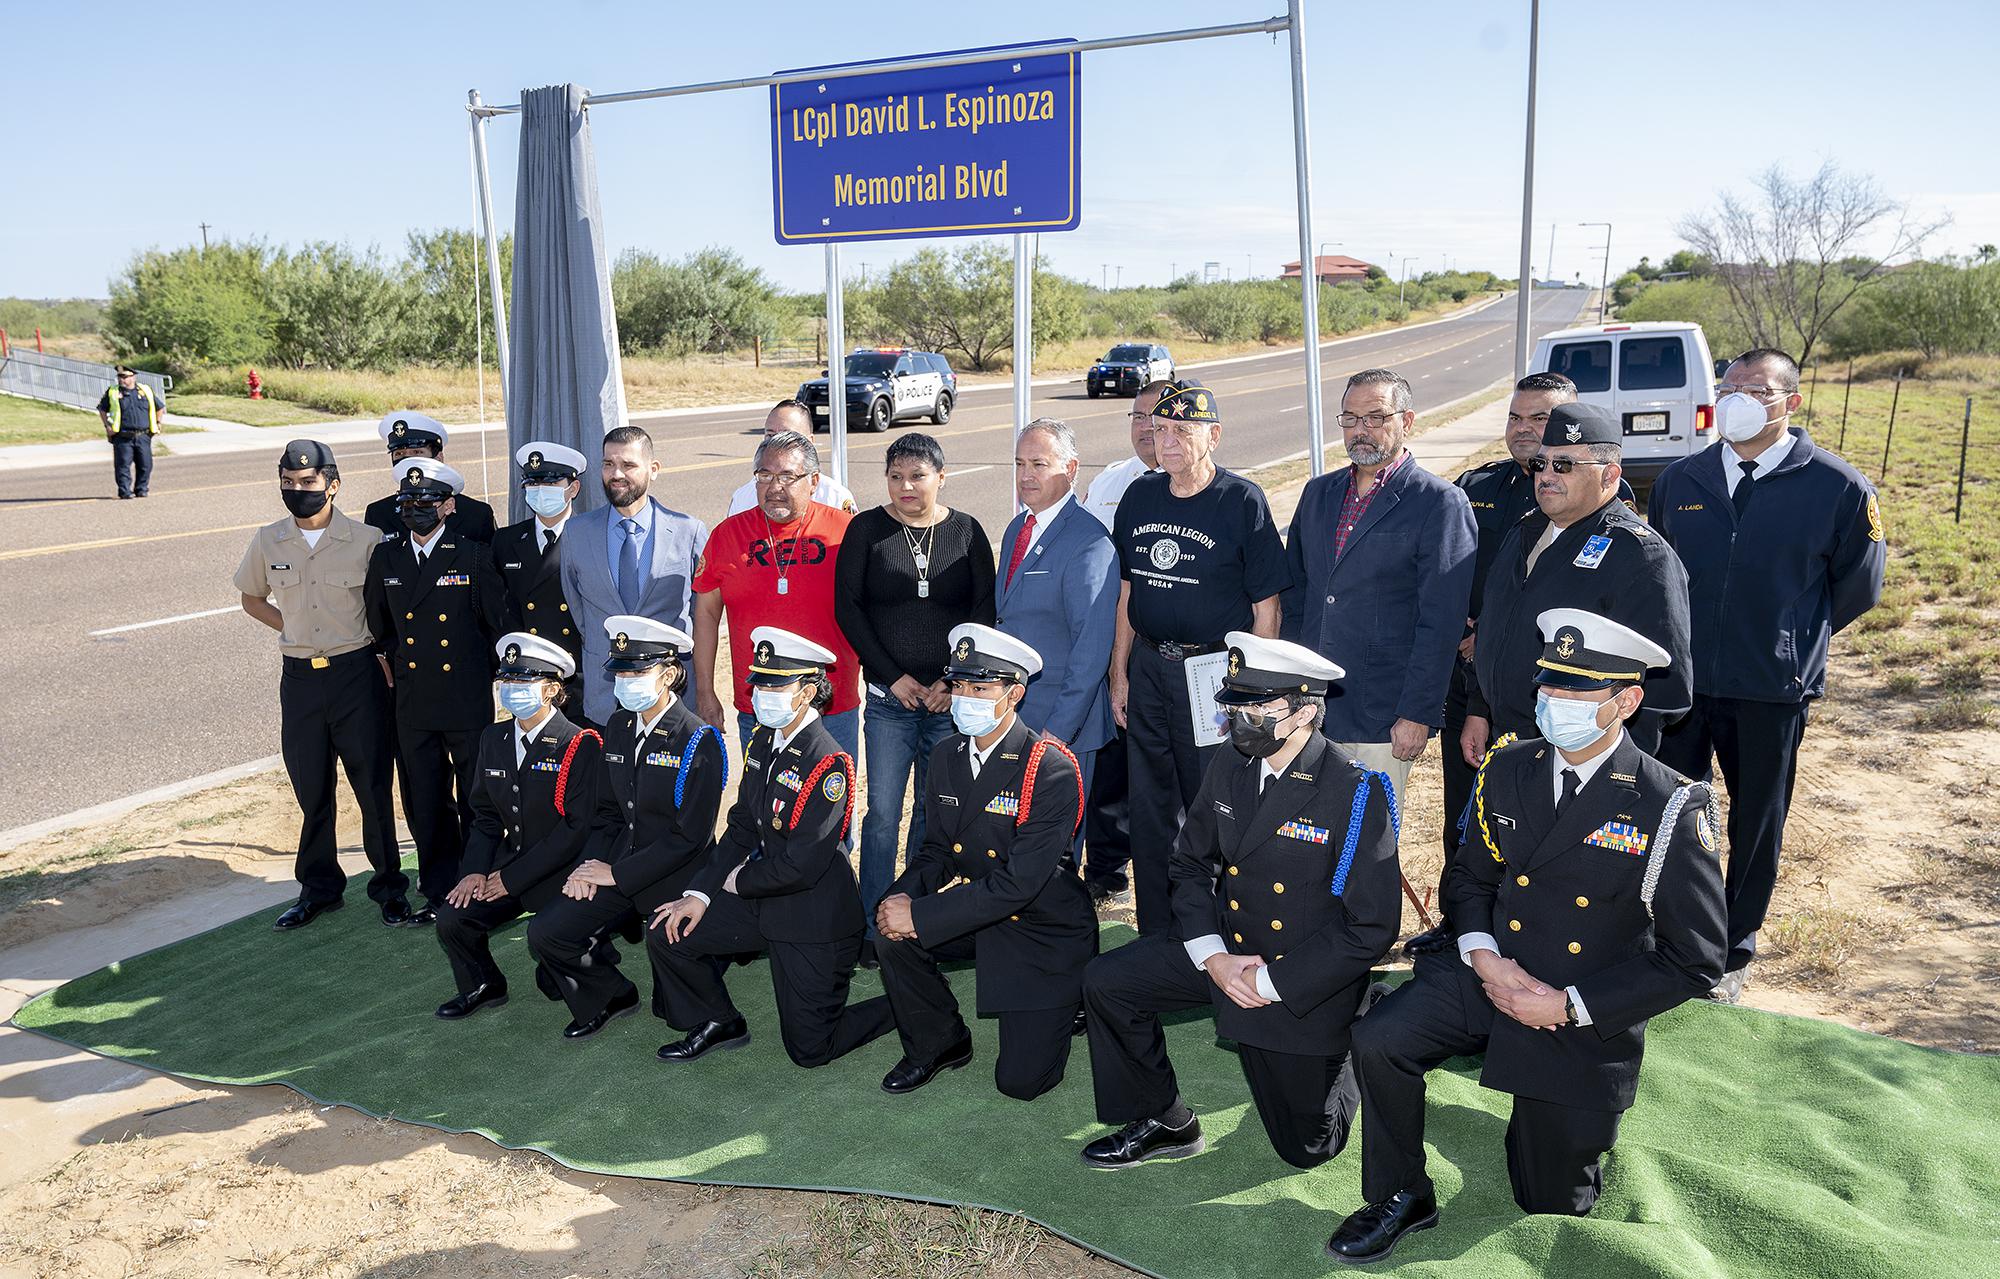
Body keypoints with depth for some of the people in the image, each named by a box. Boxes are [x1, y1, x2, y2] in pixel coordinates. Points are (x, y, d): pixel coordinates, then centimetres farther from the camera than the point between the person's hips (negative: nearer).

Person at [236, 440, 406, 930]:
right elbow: (253, 599, 19)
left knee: (373, 785, 2)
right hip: (299, 676, 3)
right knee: (311, 788, 10)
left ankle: (388, 885, 17)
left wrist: (384, 659, -4)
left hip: (357, 671, -3)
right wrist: (297, 630, 5)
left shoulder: (365, 540, -6)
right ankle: (318, 888, 24)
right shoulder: (268, 542, 3)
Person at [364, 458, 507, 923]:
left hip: (469, 701, -4)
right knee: (425, 806, 10)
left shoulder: (473, 557, -7)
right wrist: (389, 662, 15)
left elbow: (501, 624, 0)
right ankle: (439, 892, 22)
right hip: (413, 705, 4)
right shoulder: (385, 558, 6)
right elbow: (377, 624, 20)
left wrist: (499, 676, 4)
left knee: (477, 804, 4)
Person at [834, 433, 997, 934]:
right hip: (889, 698, -1)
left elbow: (985, 609, 3)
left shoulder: (966, 530, 4)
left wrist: (953, 679, -7)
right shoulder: (866, 529, 1)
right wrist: (893, 677, -7)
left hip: (951, 699, 1)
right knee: (882, 813, -2)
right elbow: (847, 608, -1)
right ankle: (876, 925, 9)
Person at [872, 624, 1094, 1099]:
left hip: (1044, 931, -5)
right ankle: (940, 1044, 6)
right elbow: (936, 850, 5)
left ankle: (1065, 1004, 24)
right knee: (892, 935, -20)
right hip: (975, 915, 6)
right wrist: (903, 897, -18)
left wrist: (920, 916, -28)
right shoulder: (947, 757, -2)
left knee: (1020, 1081, -8)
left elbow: (1017, 884, -28)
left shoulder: (1052, 771, -25)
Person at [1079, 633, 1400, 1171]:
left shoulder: (1357, 794, -23)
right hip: (1223, 949, 5)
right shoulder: (1227, 770, -5)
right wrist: (1213, 956, -12)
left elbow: (1371, 927, -22)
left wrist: (1270, 982, -22)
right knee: (1107, 980, -11)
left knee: (1307, 1146, 7)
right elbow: (1191, 863, 5)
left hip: (1306, 981, -5)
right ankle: (1165, 1123, 8)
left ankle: (1348, 1051, 37)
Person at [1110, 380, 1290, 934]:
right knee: (1149, 811, 11)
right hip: (1148, 668, 5)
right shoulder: (1139, 496, 7)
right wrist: (1120, 673, 9)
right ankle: (1156, 937, 24)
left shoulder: (1244, 502, -8)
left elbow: (1266, 605, -8)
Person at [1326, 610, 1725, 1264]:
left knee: (1550, 1204, 11)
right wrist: (1483, 956, -12)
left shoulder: (1670, 809, -17)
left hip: (1585, 1021, -3)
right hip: (1491, 975, 3)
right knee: (1377, 1040, -22)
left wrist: (1569, 1006, -18)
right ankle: (1401, 1198, 2)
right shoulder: (1508, 768, -3)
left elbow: (1694, 962, -13)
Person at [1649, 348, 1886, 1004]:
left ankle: (1732, 954, 30)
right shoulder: (1679, 480, 2)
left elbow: (1858, 585, 6)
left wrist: (1796, 637, 8)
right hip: (1678, 681, 2)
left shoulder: (1839, 488, -6)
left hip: (1772, 693, -2)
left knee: (1757, 826, 12)